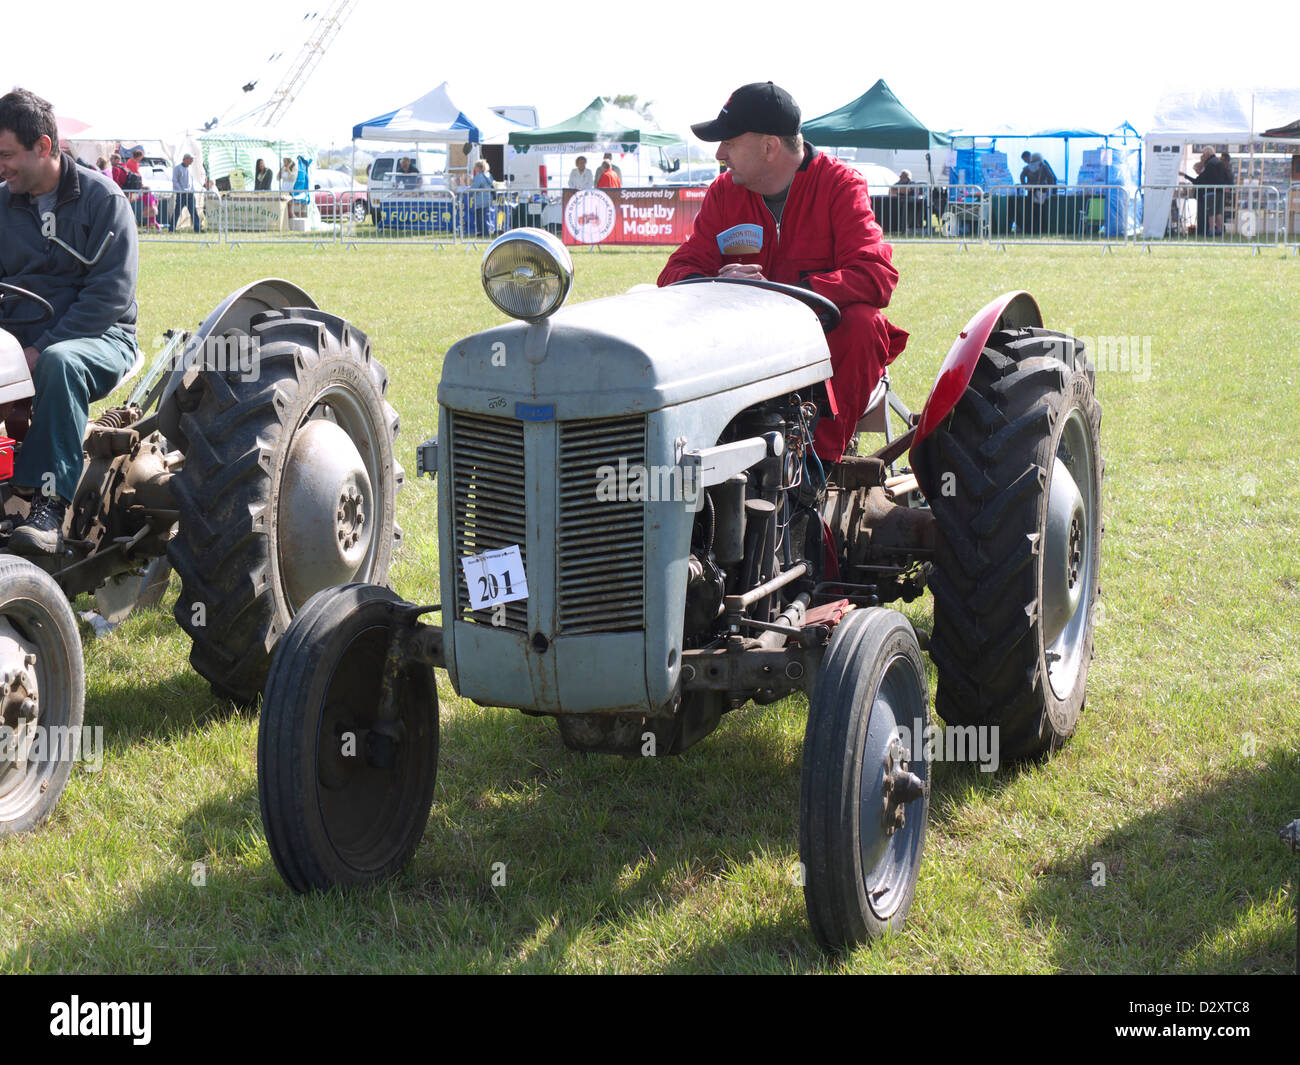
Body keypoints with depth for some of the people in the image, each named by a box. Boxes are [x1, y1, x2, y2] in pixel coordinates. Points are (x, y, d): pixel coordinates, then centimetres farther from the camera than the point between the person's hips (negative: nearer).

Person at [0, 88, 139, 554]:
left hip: (98, 336, -4)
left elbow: (111, 292, -13)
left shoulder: (100, 197, -6)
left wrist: (44, 347, -20)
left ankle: (49, 503, -39)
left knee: (60, 362, -39)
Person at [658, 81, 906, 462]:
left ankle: (823, 454, -27)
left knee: (863, 323, -34)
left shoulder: (839, 184, -7)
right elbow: (678, 272, 0)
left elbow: (877, 274, -22)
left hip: (824, 335, -3)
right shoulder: (724, 193, 6)